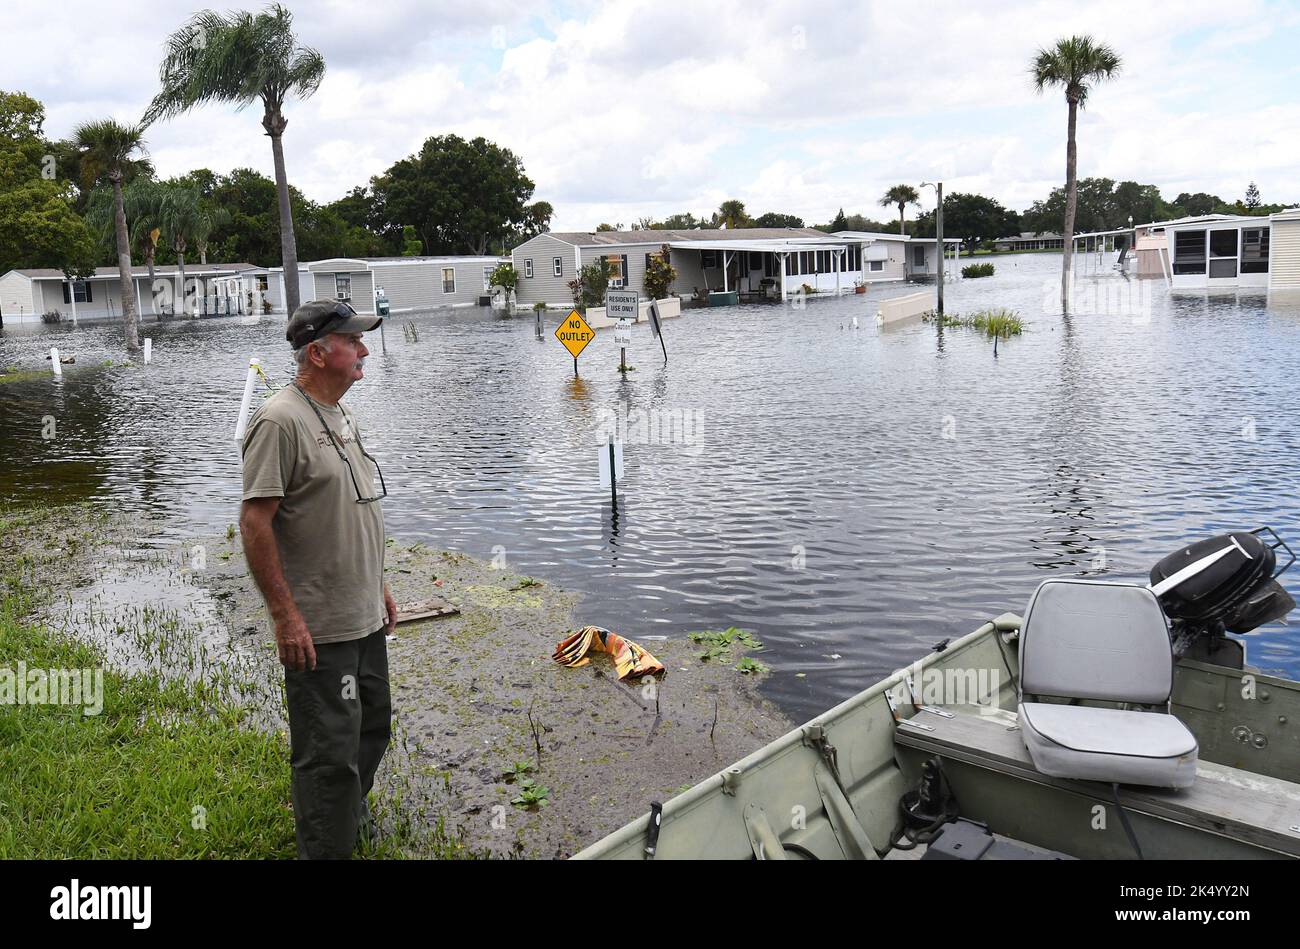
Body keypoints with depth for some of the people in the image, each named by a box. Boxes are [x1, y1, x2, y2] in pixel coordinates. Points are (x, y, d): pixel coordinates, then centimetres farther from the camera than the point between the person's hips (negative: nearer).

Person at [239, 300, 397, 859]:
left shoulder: (340, 415, 12)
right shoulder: (281, 422, -17)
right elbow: (255, 521, -20)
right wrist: (285, 616, -22)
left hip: (366, 620, 10)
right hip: (318, 629, -9)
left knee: (371, 729, 23)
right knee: (331, 754, 0)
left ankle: (352, 818, 44)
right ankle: (326, 848, 16)